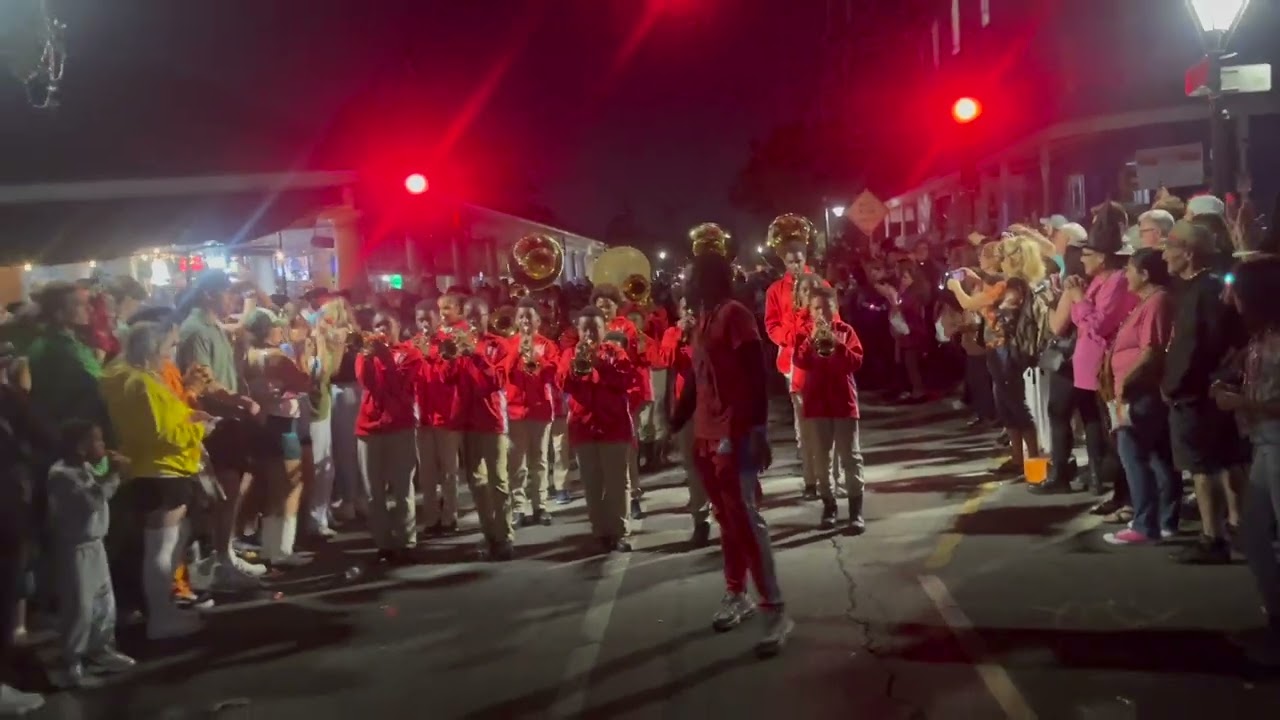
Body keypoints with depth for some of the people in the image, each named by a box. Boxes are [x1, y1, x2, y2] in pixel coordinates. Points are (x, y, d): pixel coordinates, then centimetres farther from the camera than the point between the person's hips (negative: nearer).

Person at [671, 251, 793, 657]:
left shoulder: (733, 314, -11)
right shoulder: (704, 320, 15)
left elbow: (756, 375, -18)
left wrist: (758, 430, -25)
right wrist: (675, 425, 23)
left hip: (736, 434, -9)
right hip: (707, 435, 9)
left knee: (745, 518, -10)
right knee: (728, 518, 14)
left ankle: (775, 611, -6)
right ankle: (736, 596, 25)